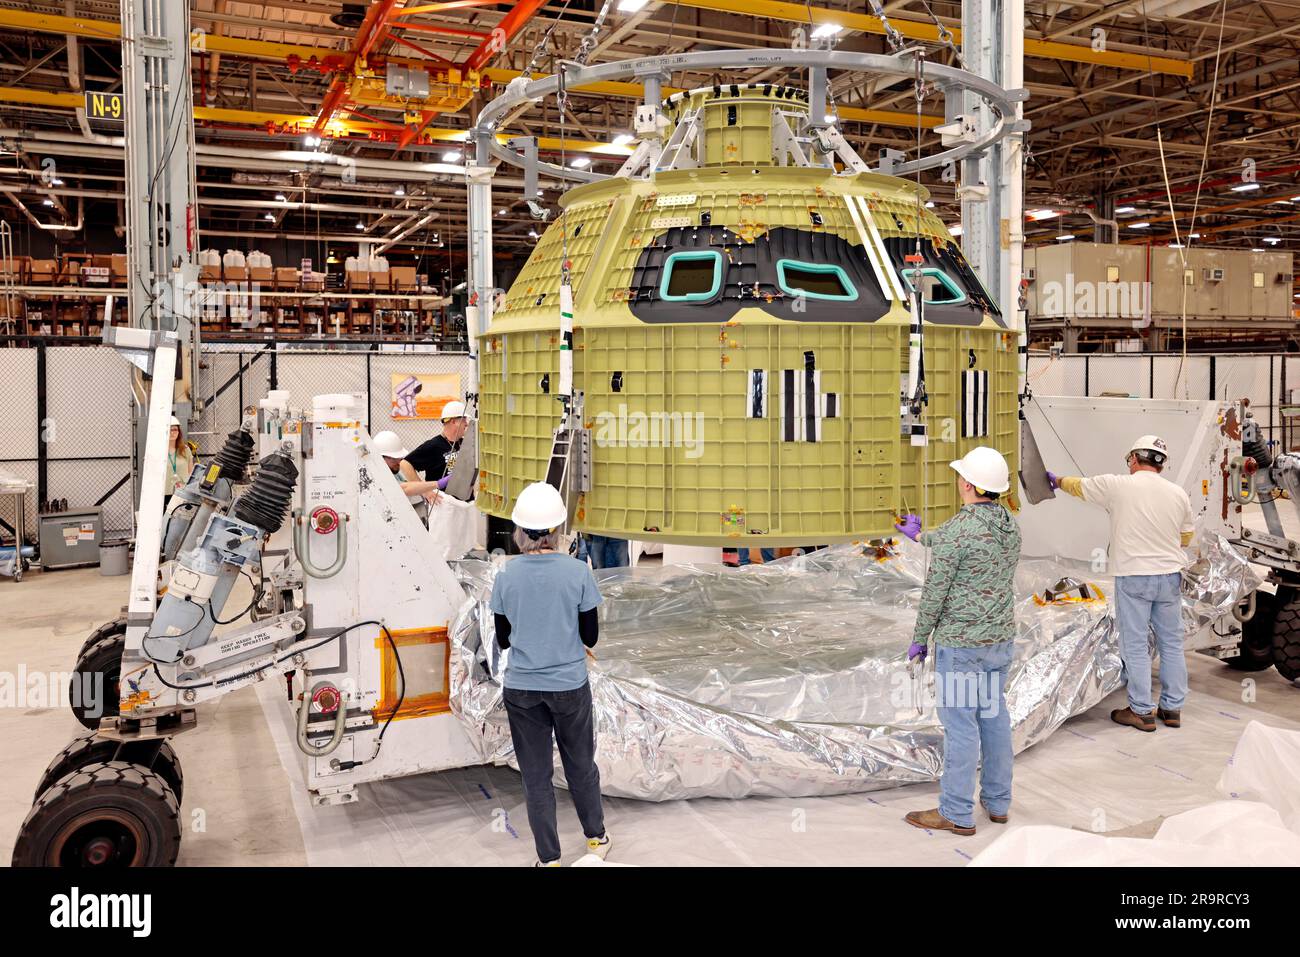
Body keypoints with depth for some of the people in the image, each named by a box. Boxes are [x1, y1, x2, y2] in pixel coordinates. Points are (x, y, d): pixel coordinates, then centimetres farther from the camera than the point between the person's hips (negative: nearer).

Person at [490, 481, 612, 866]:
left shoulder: (506, 575, -9)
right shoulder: (578, 572, -13)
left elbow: (503, 639, 0)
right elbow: (590, 637, -6)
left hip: (521, 689, 0)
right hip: (569, 686, 0)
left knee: (536, 775, 12)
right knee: (581, 764, 20)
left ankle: (549, 858, 20)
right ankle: (596, 838, 38)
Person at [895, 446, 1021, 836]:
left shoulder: (957, 529, -20)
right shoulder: (1010, 526, 5)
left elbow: (934, 593, -15)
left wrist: (919, 639, -3)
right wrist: (920, 535, 40)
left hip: (960, 643, -8)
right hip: (1001, 638, 8)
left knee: (960, 722, 0)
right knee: (994, 716, 16)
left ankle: (956, 813, 9)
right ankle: (997, 802, 28)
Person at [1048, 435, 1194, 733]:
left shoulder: (1117, 486, -9)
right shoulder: (1178, 493, 4)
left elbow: (1079, 486, 8)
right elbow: (1186, 537, 15)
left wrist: (1057, 480, 29)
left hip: (1132, 577, -4)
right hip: (1169, 576, 4)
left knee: (1135, 646, 3)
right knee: (1171, 644, 14)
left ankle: (1141, 711, 8)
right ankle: (1172, 708, 21)